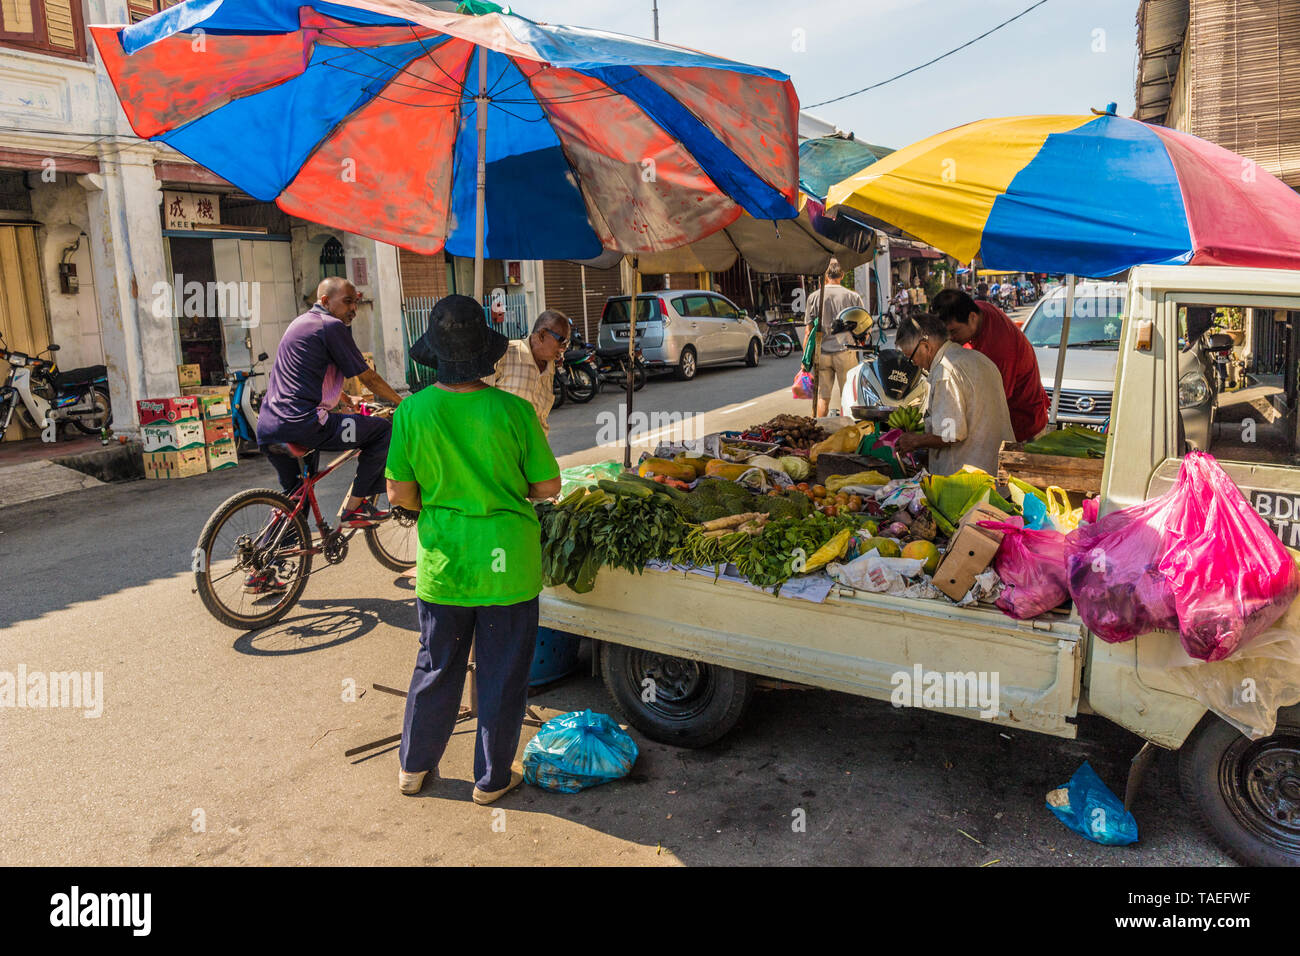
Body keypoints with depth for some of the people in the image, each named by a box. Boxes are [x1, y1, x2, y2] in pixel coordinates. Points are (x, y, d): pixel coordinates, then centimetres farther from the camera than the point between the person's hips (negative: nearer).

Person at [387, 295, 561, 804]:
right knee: (501, 675, 13)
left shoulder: (413, 411, -10)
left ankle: (414, 767, 36)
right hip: (508, 562, -2)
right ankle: (492, 779, 27)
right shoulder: (514, 411, -16)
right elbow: (549, 486, -8)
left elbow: (400, 494, -2)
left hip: (442, 562, 3)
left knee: (436, 667, 21)